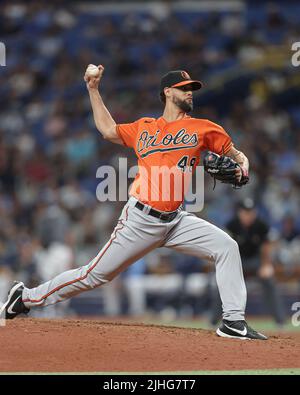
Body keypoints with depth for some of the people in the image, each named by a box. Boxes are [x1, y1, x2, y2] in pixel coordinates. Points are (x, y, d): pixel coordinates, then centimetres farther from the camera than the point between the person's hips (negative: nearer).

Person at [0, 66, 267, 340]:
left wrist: (242, 166, -11)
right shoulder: (144, 128, 11)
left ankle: (233, 322, -11)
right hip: (141, 219, -2)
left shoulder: (202, 128, 8)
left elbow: (235, 153, 12)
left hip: (176, 220, 2)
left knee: (227, 247, -15)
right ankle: (28, 297, 14)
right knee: (96, 274, -1)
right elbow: (108, 130, 23)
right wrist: (93, 90, 22)